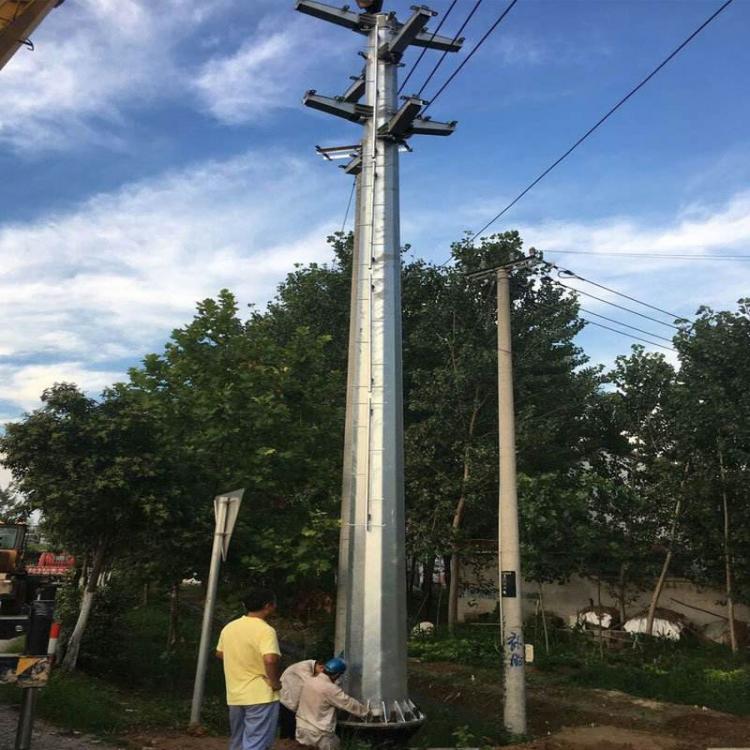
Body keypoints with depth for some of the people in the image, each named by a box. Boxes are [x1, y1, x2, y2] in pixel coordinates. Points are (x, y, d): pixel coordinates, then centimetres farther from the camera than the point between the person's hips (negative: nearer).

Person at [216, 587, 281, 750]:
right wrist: (275, 682, -17)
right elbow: (270, 659, -33)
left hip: (235, 695, 7)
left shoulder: (229, 627, 5)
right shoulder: (265, 630, -19)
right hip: (260, 696, -7)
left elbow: (220, 654, 18)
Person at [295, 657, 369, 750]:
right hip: (319, 735, -7)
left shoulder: (308, 682, 2)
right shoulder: (330, 689, -19)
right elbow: (349, 703, -11)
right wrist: (366, 711, 4)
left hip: (302, 732, 7)